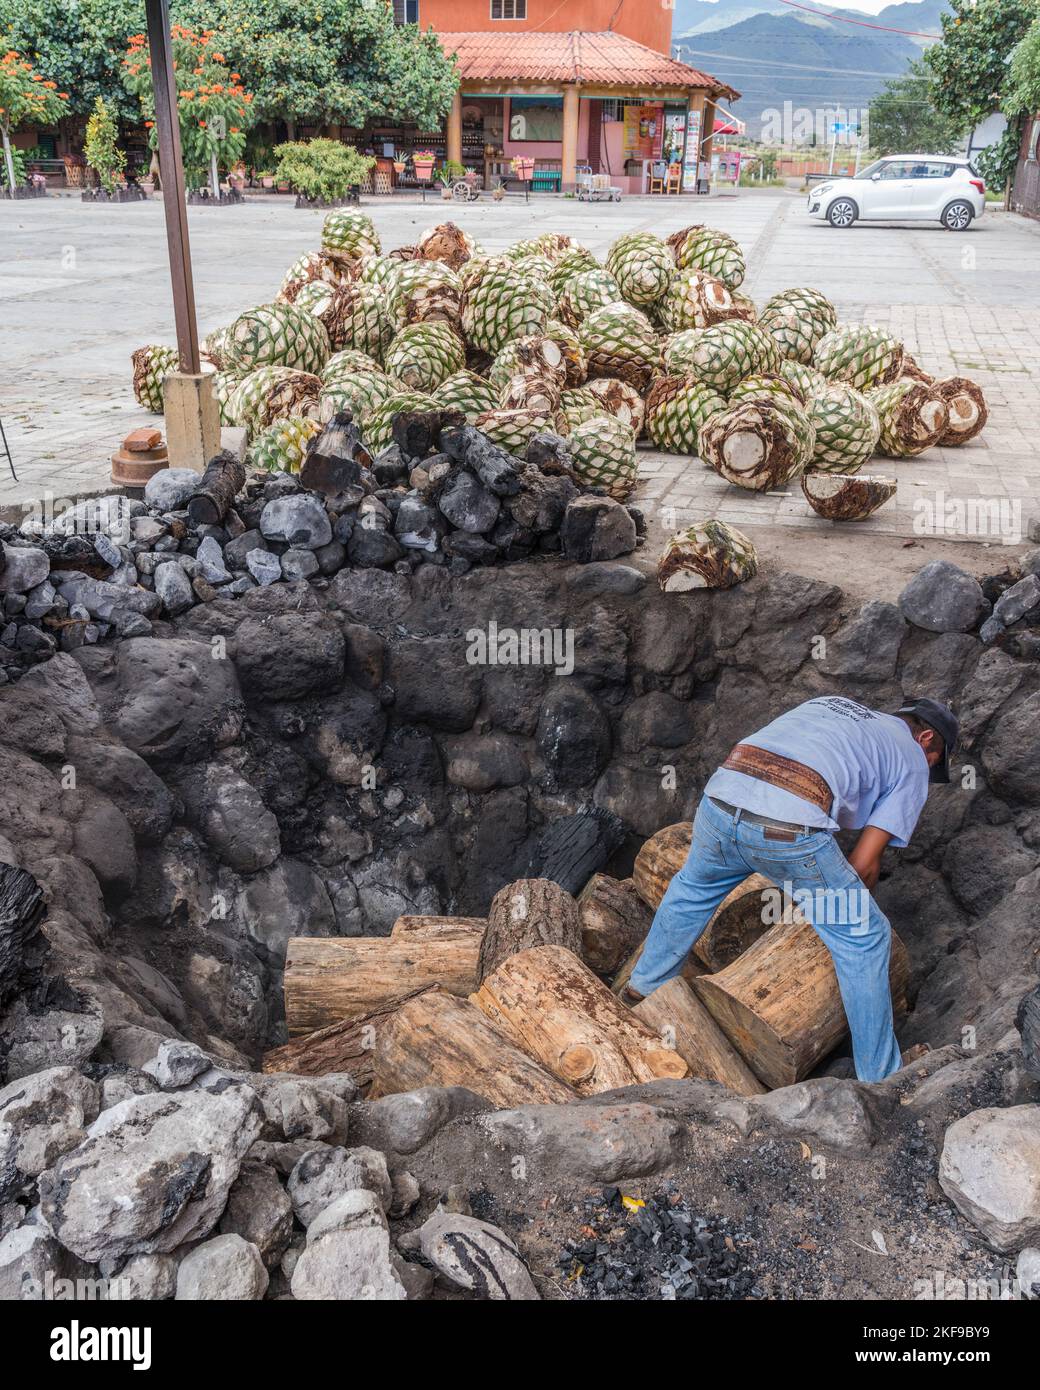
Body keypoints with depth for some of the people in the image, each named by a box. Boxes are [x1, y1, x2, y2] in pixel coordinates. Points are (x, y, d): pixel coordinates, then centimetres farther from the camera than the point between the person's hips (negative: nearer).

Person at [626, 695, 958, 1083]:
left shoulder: (830, 703, 36)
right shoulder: (912, 761, 21)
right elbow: (864, 863, 13)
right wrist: (848, 910, 34)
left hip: (720, 797, 6)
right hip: (789, 829, -5)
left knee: (693, 885, 37)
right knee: (865, 939, 16)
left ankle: (646, 985, 53)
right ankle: (880, 1078, 26)